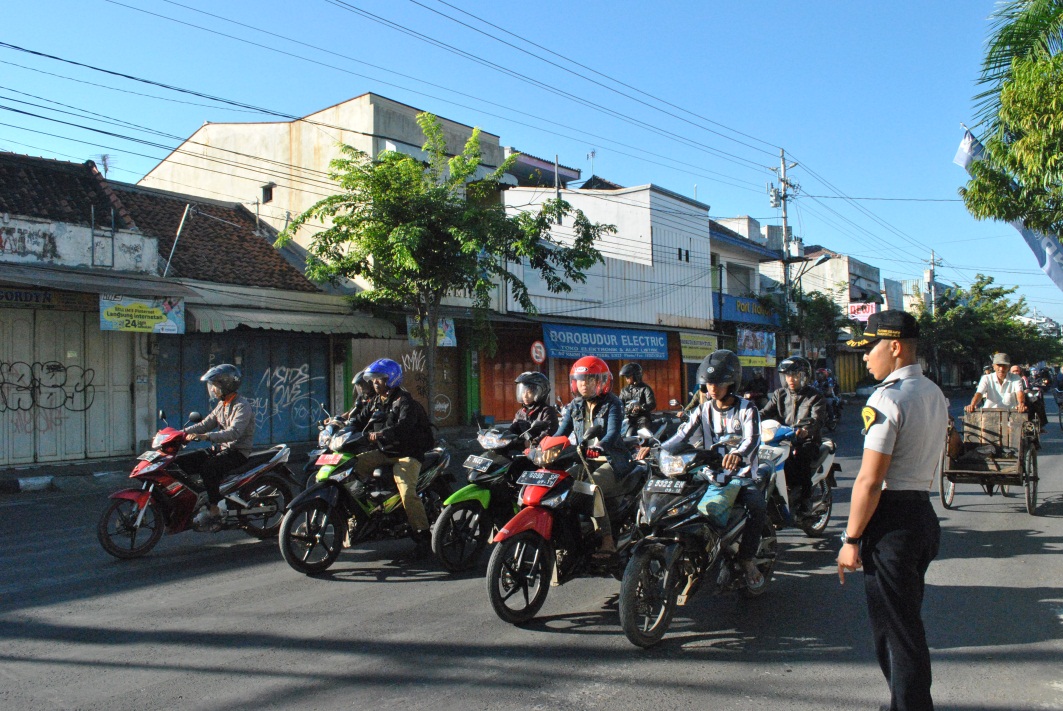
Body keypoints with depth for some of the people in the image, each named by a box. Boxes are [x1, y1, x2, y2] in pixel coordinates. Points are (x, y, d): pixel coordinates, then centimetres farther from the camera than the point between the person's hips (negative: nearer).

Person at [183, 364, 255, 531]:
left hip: (238, 451, -9)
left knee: (208, 468, -32)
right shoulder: (222, 405, 16)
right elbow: (206, 423, 12)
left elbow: (234, 432, -29)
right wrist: (184, 432, -4)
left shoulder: (242, 406, -15)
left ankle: (214, 511, -26)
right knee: (184, 461, -3)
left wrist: (206, 436, -40)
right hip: (221, 448, 9)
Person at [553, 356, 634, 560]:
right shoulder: (574, 407, 16)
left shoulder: (612, 404, -1)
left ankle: (607, 541, -31)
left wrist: (597, 447, -39)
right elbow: (561, 433, 8)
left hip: (609, 461, -5)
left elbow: (613, 434, -18)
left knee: (591, 485, -35)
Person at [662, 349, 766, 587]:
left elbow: (752, 438, -20)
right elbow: (683, 433, -2)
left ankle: (747, 558, -8)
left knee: (757, 505, -29)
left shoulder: (746, 409, -1)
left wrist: (738, 453, -44)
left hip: (740, 475, -3)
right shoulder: (704, 410, 11)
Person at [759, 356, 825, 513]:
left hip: (807, 441, -3)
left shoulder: (814, 396, 4)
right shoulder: (779, 394, 16)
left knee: (800, 454, -35)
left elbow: (817, 419, -14)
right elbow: (765, 412, 3)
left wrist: (806, 429, -39)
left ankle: (804, 497, -25)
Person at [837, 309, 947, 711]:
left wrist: (851, 539, -15)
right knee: (908, 624, 21)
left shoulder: (887, 398, -18)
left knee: (894, 632, 2)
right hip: (924, 512, 9)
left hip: (891, 520, -9)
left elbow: (870, 480, -21)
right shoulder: (936, 395, 11)